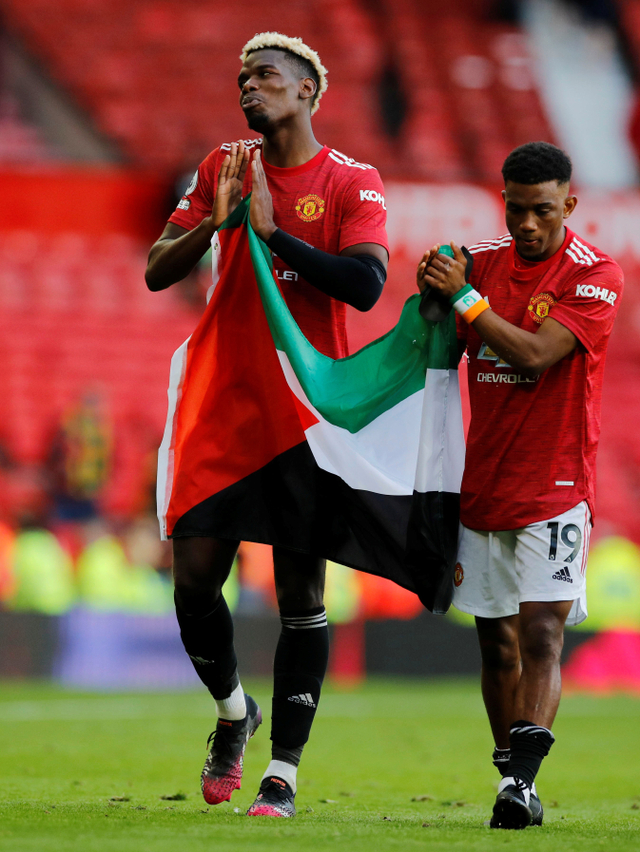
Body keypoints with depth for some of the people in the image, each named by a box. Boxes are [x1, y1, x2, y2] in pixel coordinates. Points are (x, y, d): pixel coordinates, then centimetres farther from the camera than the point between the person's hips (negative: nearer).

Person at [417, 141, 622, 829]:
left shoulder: (595, 276, -8)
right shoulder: (481, 261, 8)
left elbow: (537, 353, -20)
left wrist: (464, 296, -19)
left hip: (554, 485, -5)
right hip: (482, 483, 5)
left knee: (541, 632, -16)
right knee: (496, 643, 7)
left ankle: (522, 780, -24)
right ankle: (511, 780, 16)